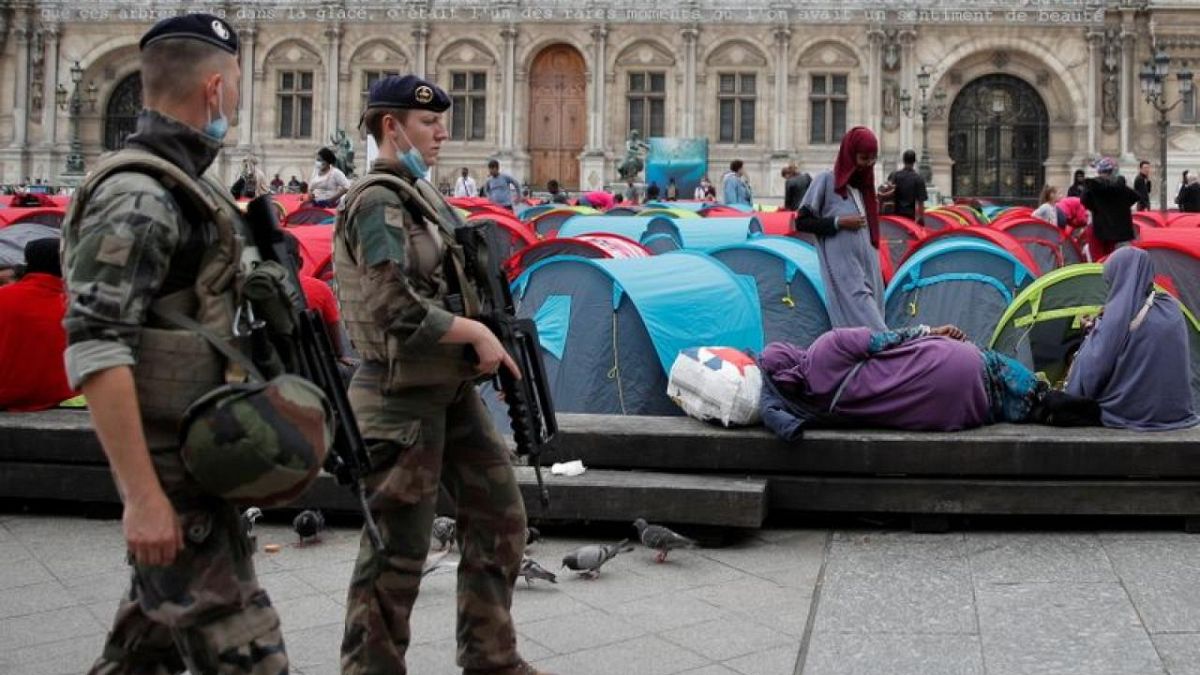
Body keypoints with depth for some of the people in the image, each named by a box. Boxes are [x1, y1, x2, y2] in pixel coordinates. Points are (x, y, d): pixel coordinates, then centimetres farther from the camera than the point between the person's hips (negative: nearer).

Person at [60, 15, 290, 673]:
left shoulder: (177, 180, 12)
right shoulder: (136, 194, -18)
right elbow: (94, 352, -25)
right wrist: (142, 495, -27)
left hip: (194, 454, 10)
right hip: (173, 468, -10)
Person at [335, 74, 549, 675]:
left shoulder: (420, 194, 14)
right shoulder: (377, 202, -15)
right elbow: (398, 311, -25)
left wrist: (485, 336, 7)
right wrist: (477, 333, -14)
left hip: (451, 388, 10)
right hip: (402, 397, -10)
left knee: (500, 517, 14)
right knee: (398, 549, 0)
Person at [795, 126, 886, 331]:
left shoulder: (864, 184, 16)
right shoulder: (825, 181, -3)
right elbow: (801, 222, -4)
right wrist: (838, 222, -12)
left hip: (869, 266, 7)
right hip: (844, 269, -7)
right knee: (867, 323, -17)